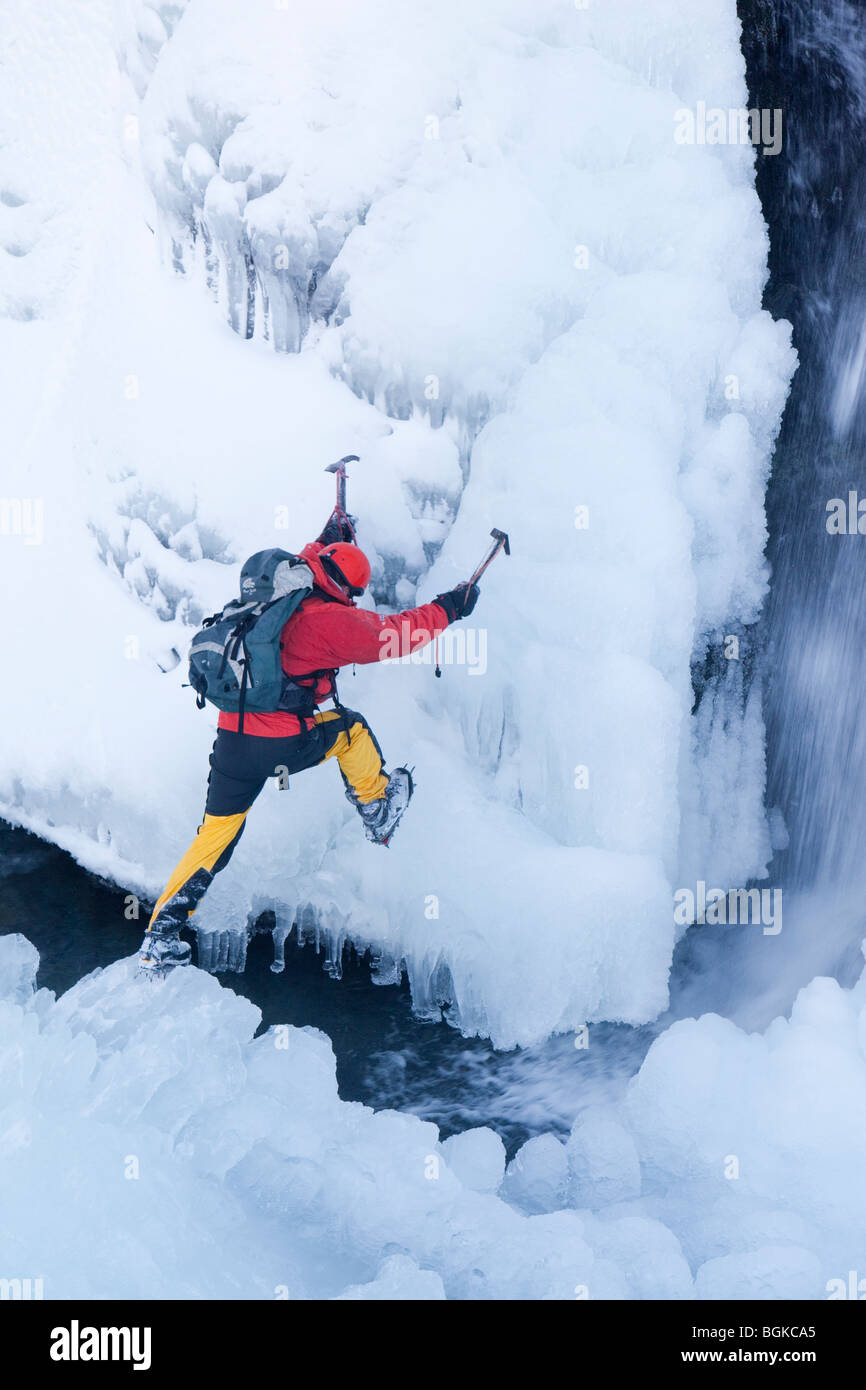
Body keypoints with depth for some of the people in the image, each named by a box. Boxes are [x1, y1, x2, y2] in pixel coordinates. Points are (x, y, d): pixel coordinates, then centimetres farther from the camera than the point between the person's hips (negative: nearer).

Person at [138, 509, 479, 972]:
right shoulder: (332, 621, -12)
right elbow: (395, 634, -1)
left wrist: (327, 541, 47)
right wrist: (447, 608, 13)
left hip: (231, 738, 6)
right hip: (282, 748, -6)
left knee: (216, 832, 15)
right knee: (350, 728, 21)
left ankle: (160, 936, 14)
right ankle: (378, 811, 38)